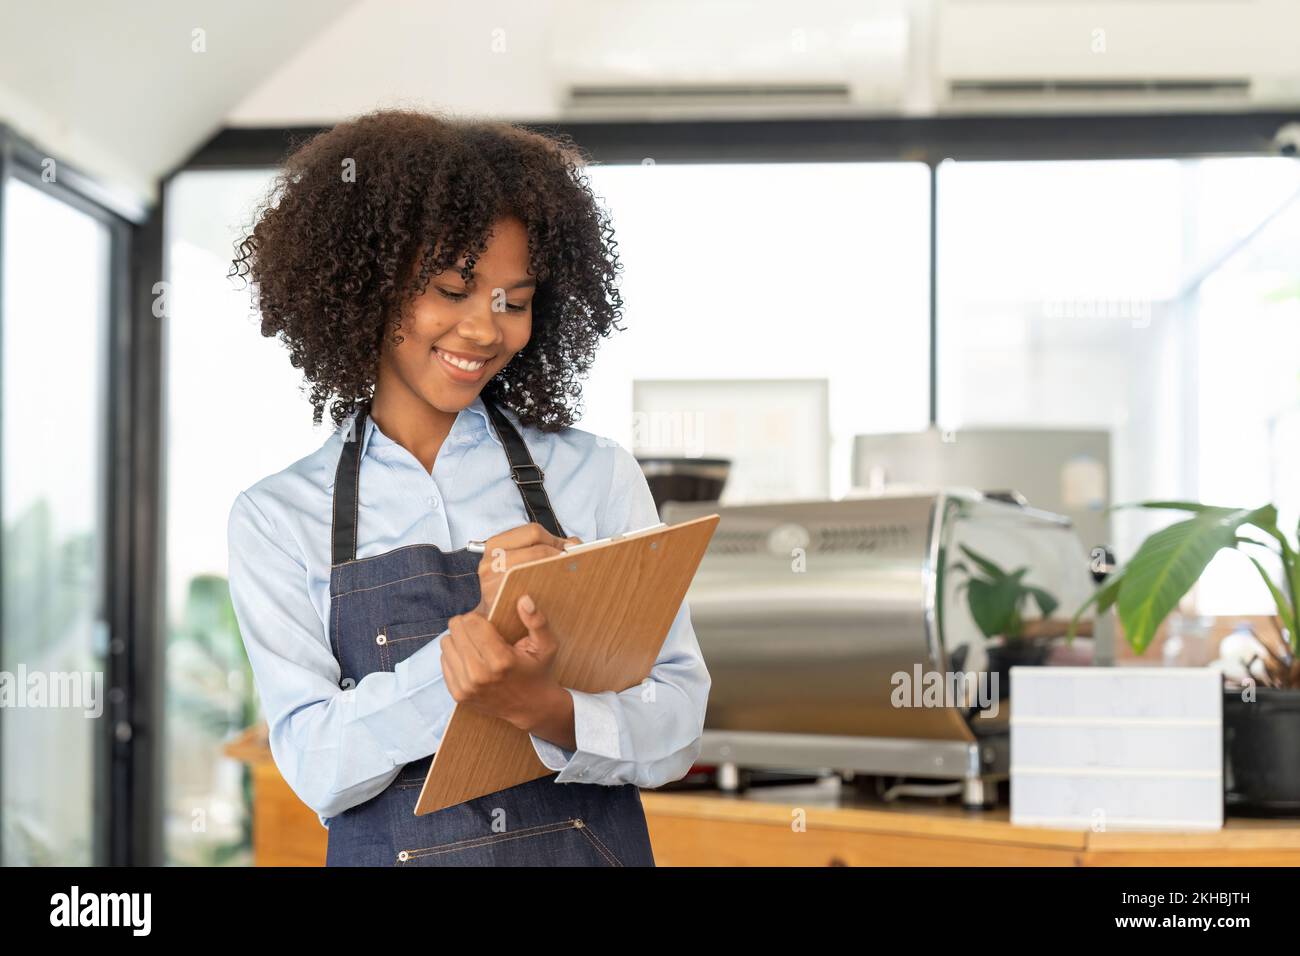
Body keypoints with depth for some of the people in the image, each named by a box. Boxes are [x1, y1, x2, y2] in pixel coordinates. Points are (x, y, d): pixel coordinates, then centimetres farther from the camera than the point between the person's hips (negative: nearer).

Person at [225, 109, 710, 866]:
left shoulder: (598, 476, 5)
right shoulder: (278, 519, 4)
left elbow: (677, 731, 0)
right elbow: (314, 763, -6)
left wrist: (545, 709, -19)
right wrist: (477, 632, -19)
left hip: (591, 846, 1)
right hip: (390, 850, -1)